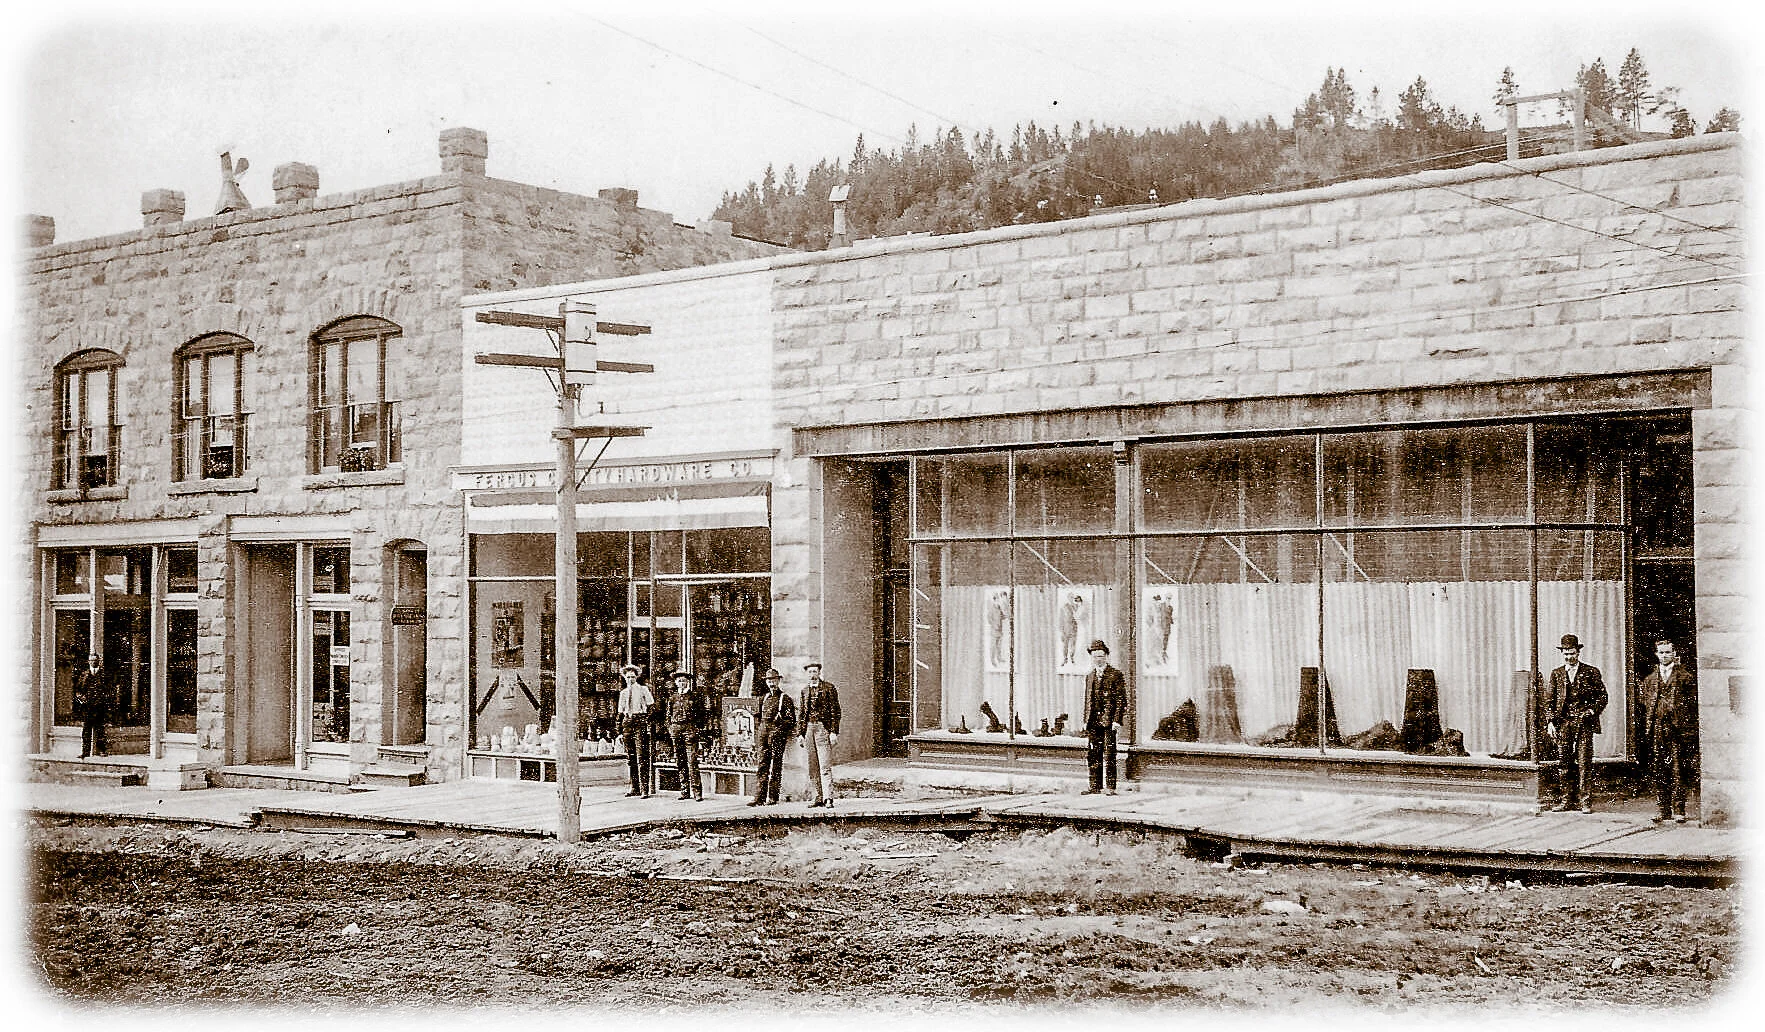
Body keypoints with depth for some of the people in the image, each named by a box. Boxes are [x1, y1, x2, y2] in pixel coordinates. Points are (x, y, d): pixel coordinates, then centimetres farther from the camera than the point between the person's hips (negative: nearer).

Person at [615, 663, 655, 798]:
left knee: (642, 755, -10)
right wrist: (620, 730, 12)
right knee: (630, 756, 6)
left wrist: (649, 723, -8)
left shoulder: (643, 689, 5)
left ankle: (644, 788, -11)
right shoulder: (623, 692, 18)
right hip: (627, 722, 5)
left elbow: (652, 706, 2)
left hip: (641, 722, -5)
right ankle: (634, 787, 12)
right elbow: (620, 712, 19)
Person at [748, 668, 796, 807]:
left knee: (776, 765, -1)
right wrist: (756, 735, 14)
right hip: (763, 733, 5)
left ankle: (773, 797, 3)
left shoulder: (785, 699, 1)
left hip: (778, 733, -5)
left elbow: (792, 719, -1)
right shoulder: (763, 698, 17)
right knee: (763, 764, 1)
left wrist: (788, 736, -7)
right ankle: (759, 797, -2)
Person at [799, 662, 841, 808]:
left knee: (825, 766, -11)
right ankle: (819, 797, 9)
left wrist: (834, 732, -9)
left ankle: (828, 798, -15)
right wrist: (800, 734, 11)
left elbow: (835, 710, -2)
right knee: (813, 767, 4)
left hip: (823, 728, -5)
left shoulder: (828, 688, 2)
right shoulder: (805, 691, 17)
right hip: (809, 729, 5)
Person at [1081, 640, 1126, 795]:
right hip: (1093, 721, 6)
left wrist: (1117, 720, -12)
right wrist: (1086, 720, 14)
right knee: (1093, 755, 4)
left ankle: (1110, 787, -2)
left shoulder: (1116, 675, 0)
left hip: (1108, 720, -6)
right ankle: (1095, 786, 10)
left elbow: (1121, 700, -4)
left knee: (1109, 756, -6)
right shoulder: (1089, 676, 19)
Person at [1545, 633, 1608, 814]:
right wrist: (1550, 721, 2)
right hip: (1563, 724, 3)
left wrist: (1592, 711, -9)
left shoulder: (1591, 672, 5)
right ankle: (1566, 800, 8)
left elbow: (1602, 696, 7)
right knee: (1563, 763, 2)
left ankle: (1586, 802, -3)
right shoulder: (1556, 674, 13)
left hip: (1584, 723, -3)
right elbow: (1549, 700, 12)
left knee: (1584, 763, -6)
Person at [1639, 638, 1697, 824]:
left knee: (1678, 772, -3)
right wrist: (1646, 731, 7)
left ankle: (1678, 810, 0)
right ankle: (1662, 809, 8)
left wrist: (1690, 731, -5)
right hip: (1656, 731, 4)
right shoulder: (1649, 680, 17)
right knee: (1659, 772, 3)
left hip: (1678, 731, -4)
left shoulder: (1686, 678, 5)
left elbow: (1692, 705, 2)